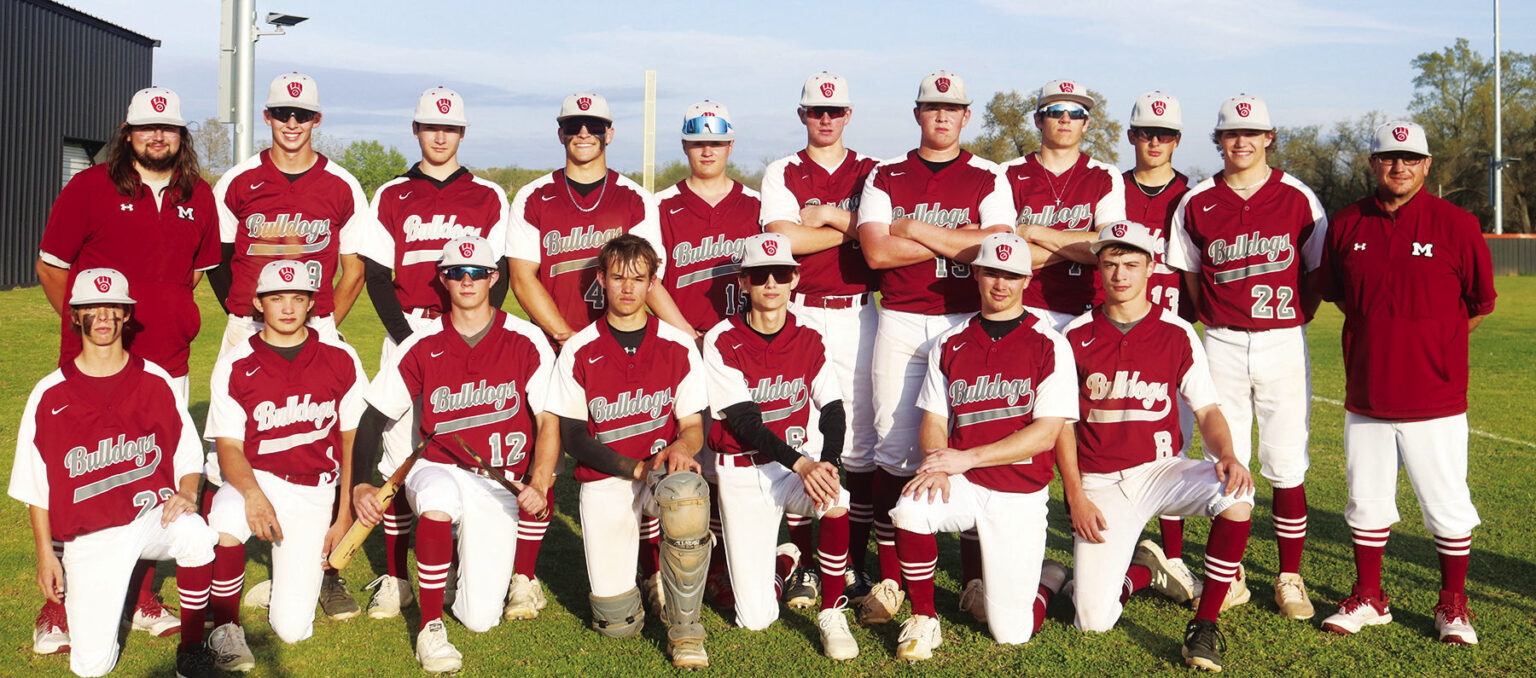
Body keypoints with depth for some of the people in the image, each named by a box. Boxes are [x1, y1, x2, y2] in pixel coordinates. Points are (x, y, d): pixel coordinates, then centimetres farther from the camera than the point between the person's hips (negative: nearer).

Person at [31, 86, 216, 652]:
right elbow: (50, 267, 3)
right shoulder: (89, 187, 0)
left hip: (167, 366, 3)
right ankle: (58, 607, 10)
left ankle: (142, 600, 20)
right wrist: (88, 326, 4)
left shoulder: (199, 198, 10)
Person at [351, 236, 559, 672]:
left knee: (480, 618, -10)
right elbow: (373, 417, 4)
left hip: (501, 485, 0)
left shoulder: (526, 342, -3)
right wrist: (359, 484, -9)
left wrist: (537, 485, -19)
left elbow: (549, 422, -4)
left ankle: (477, 553, 28)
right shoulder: (423, 347, 1)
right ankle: (429, 627, -21)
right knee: (437, 495, -40)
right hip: (439, 470, 0)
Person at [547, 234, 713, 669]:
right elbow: (572, 437, -1)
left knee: (687, 491, -39)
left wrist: (681, 446, -20)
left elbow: (693, 426, 5)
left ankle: (685, 630, -19)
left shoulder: (678, 347, 3)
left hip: (664, 468, 0)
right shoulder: (579, 352, 1)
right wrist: (635, 468, -13)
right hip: (604, 478, 0)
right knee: (617, 624, -8)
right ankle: (640, 560, 30)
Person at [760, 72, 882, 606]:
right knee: (799, 434, -2)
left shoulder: (872, 173, 12)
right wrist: (852, 228, -6)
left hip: (858, 315, 1)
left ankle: (855, 562, 10)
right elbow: (785, 239, -10)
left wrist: (826, 216, -6)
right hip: (799, 316, -1)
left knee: (861, 440, 0)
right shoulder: (781, 175, 8)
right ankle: (803, 564, 8)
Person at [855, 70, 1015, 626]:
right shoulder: (885, 177, 10)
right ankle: (890, 578, 8)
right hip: (900, 323, 1)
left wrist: (915, 229, -9)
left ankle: (978, 577, 9)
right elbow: (875, 251, -6)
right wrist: (959, 241, -8)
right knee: (894, 449, -1)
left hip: (967, 323, 0)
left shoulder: (988, 180, 8)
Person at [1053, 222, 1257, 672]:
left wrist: (1225, 454, -22)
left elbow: (1206, 409, 0)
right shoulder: (1077, 336, 1)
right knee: (1094, 620, -13)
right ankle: (1143, 571, 24)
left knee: (1235, 491, -33)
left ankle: (1204, 624, -17)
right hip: (1099, 484, -1)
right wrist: (1075, 496, -7)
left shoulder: (1177, 334, 2)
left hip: (1160, 470, 1)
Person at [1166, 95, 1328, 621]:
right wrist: (1215, 322, 7)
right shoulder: (1196, 204, 4)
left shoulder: (1298, 198, 2)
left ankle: (1290, 577, 12)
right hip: (1222, 345, 1)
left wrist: (1293, 323, 3)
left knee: (1287, 467, 0)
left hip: (1283, 343, -1)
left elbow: (1317, 272, 8)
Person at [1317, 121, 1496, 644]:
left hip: (1436, 400, -3)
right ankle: (1368, 598, 27)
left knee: (1447, 509, 5)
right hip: (1365, 398, 3)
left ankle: (1452, 606, 21)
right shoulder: (1345, 226, 3)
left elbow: (1480, 304, 5)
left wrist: (1432, 347, 6)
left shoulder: (1456, 225, -5)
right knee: (1367, 504, 13)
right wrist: (1386, 341, 11)